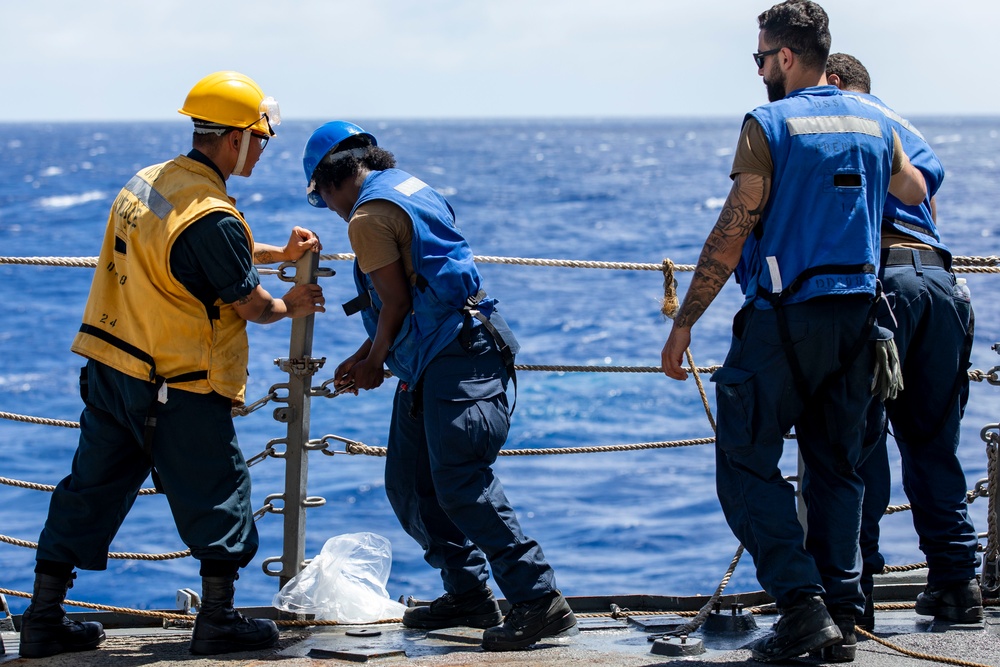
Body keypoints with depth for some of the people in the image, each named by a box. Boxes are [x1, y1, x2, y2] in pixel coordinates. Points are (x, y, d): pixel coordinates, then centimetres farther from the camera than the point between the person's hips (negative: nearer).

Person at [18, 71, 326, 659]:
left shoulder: (147, 182, 6)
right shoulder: (212, 217, -22)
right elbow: (250, 304, -10)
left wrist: (280, 254, 22)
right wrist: (291, 306, 12)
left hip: (110, 371, 8)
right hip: (179, 390, -8)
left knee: (92, 489, 13)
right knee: (218, 492, 8)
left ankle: (45, 620, 17)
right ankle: (218, 620, 16)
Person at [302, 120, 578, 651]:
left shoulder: (368, 217, -10)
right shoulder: (409, 189, 20)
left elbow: (397, 302, -10)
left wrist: (374, 363, 6)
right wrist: (368, 355, 20)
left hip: (455, 359, -11)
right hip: (430, 365, 11)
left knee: (461, 484, -16)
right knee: (408, 485, 12)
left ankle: (540, 602, -18)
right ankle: (467, 593, 16)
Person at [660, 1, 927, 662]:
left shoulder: (768, 125, -8)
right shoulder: (875, 124, 9)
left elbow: (732, 234, -11)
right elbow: (917, 198, 22)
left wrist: (685, 322, -6)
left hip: (786, 316, -6)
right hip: (858, 311, 6)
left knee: (747, 463, 1)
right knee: (838, 467, 12)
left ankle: (803, 602, -11)